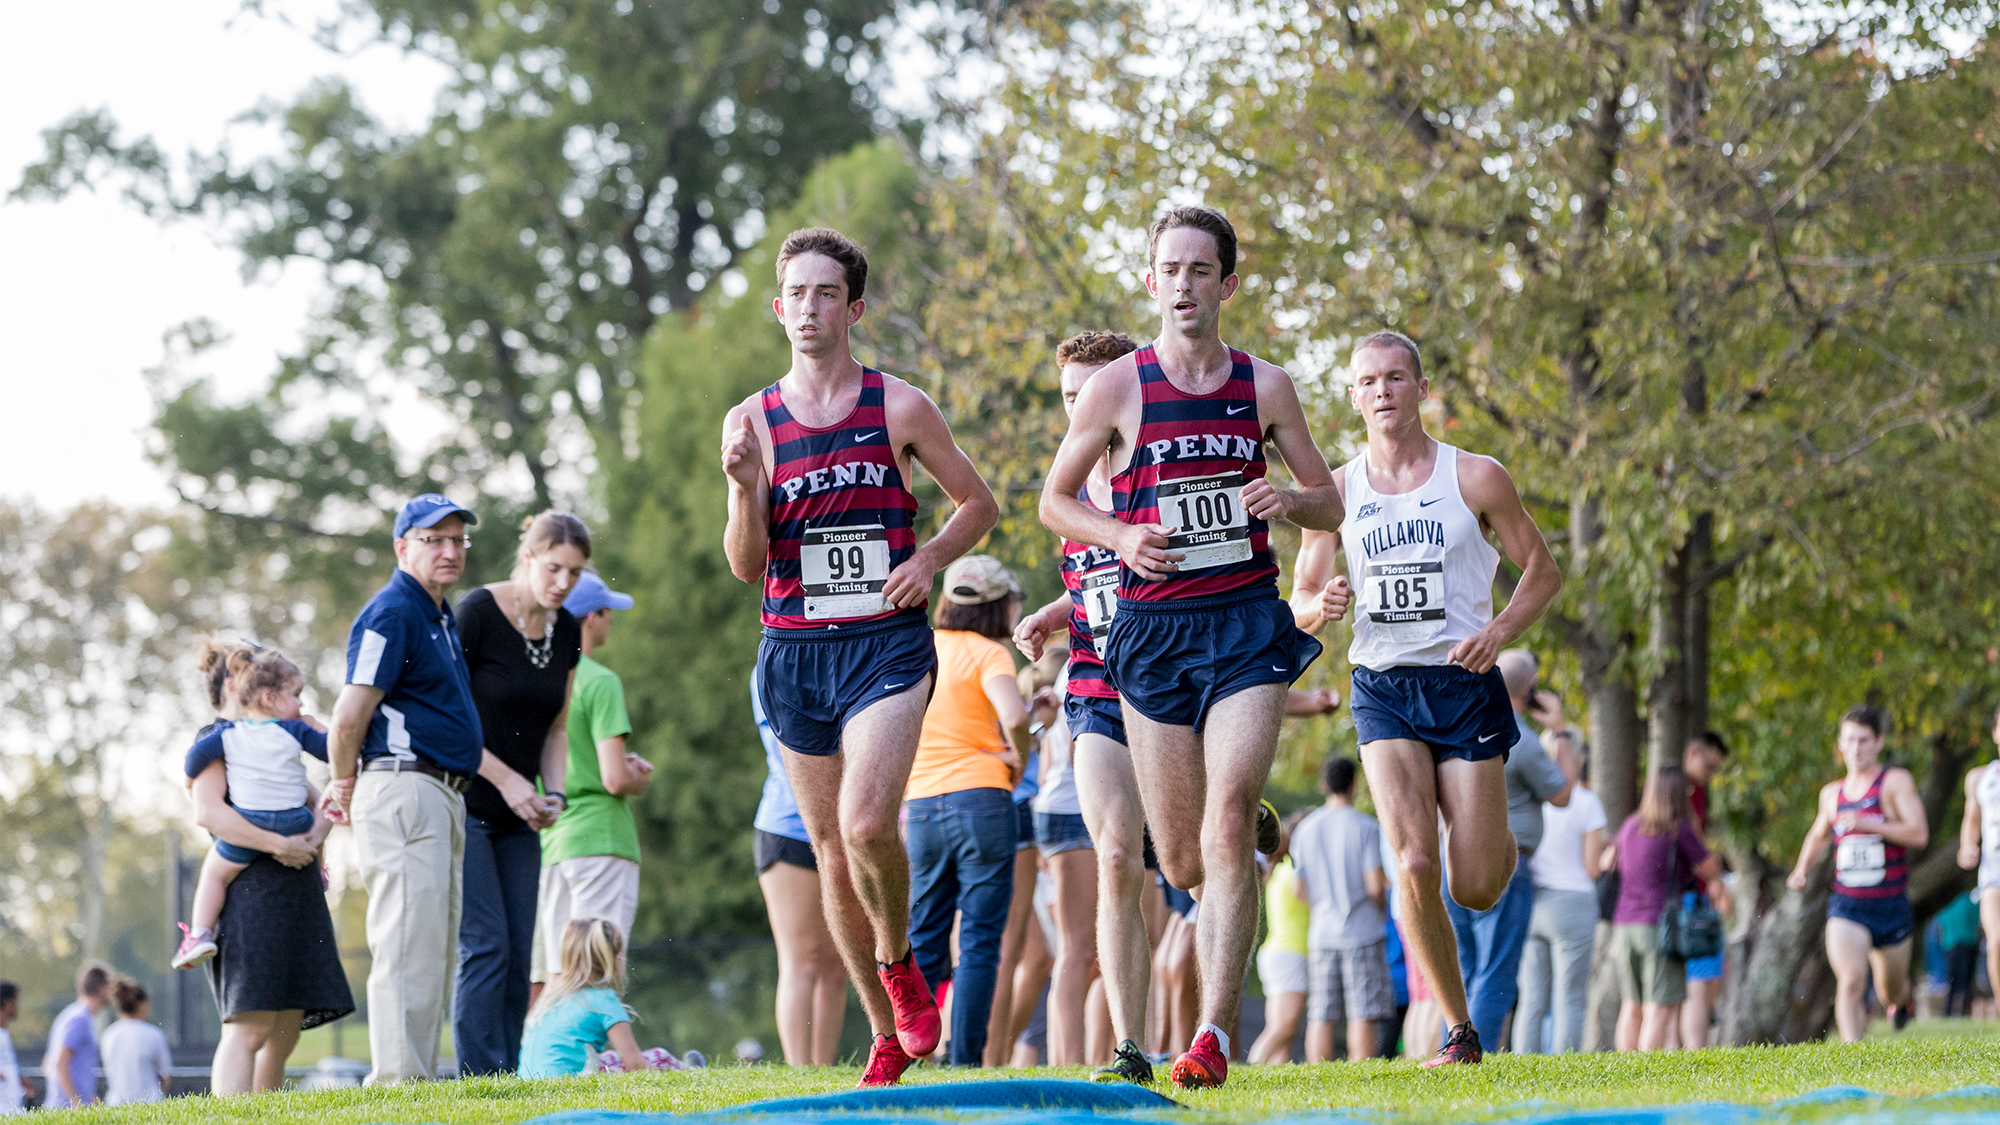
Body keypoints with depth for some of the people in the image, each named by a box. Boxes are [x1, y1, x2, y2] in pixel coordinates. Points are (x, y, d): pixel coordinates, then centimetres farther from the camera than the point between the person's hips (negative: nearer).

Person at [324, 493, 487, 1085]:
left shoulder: (442, 616, 20)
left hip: (444, 794, 10)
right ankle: (398, 1079, -14)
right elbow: (351, 714, -15)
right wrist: (345, 785, -1)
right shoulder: (392, 612, -11)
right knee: (409, 943, -13)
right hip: (403, 787, -10)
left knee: (436, 947, 11)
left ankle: (420, 1079, 14)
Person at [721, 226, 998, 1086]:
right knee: (831, 850, 6)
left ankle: (898, 961, 7)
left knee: (866, 824, -22)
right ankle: (888, 1035, 19)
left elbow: (979, 503, 12)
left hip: (887, 642, -3)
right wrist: (745, 488, -15)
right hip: (795, 651, 3)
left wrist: (929, 559, -5)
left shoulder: (898, 407, 1)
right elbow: (747, 566, 3)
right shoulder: (752, 420, 5)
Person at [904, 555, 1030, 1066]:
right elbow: (1013, 717, -22)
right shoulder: (987, 654, -5)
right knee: (979, 940, -2)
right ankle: (965, 1062, -8)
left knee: (924, 942, 9)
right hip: (979, 799, -5)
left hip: (920, 808, 5)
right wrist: (1018, 758, -4)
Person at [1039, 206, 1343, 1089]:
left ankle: (1214, 1031, -18)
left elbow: (1329, 504, 14)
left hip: (1248, 624, -1)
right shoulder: (1116, 388, 3)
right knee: (1181, 859, 2)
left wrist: (1287, 501, -9)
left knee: (1227, 829, -17)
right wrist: (1121, 538, -8)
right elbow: (1055, 499, 11)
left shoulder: (1265, 386, 6)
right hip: (1152, 627, 1)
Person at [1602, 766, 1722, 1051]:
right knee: (1660, 1008, -8)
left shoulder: (1631, 826, 9)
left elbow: (1605, 861, 24)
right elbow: (1712, 871, 0)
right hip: (1660, 927, -6)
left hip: (1625, 924, 6)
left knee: (1632, 1006, 11)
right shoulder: (1680, 830, -8)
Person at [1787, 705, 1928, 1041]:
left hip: (1891, 907, -1)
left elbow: (1919, 834, -17)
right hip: (1846, 908, 1)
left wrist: (1867, 824, -25)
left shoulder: (1895, 781, -6)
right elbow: (1819, 835, 28)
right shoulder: (1832, 793, 8)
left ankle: (1900, 1001, 54)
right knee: (1850, 982, -21)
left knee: (1891, 989, 17)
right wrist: (1802, 869, 11)